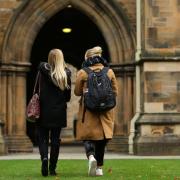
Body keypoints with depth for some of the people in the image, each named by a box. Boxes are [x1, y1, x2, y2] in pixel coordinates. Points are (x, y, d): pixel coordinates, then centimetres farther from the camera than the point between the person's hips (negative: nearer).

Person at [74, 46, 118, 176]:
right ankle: (99, 167, 15)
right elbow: (115, 92, 8)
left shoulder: (83, 73, -4)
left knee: (88, 137, 4)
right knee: (102, 138, 12)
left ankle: (91, 156, -26)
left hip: (88, 110, -3)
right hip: (105, 112, 3)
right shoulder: (110, 72, 3)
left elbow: (77, 92, 4)